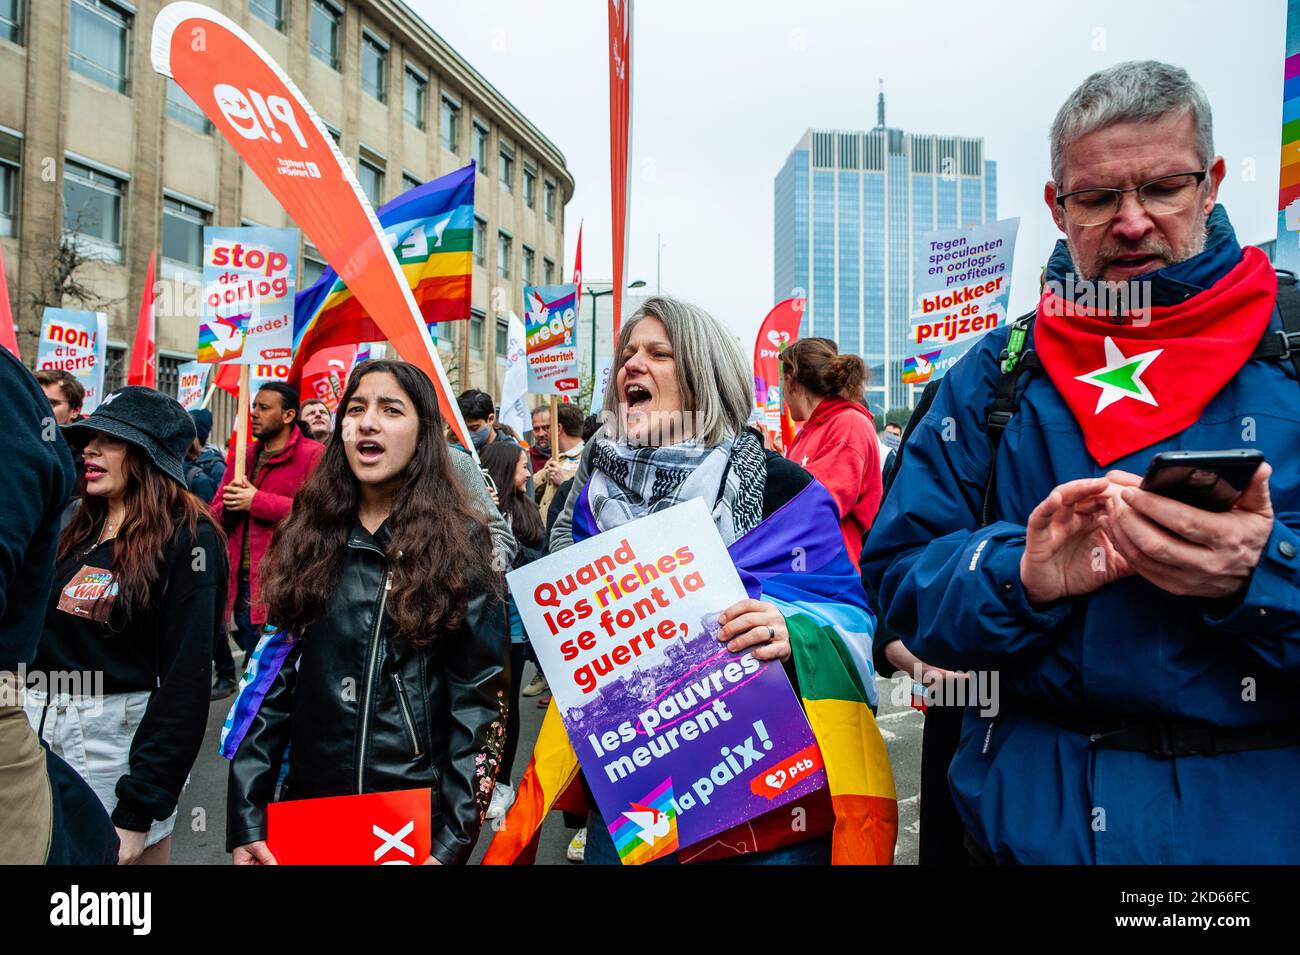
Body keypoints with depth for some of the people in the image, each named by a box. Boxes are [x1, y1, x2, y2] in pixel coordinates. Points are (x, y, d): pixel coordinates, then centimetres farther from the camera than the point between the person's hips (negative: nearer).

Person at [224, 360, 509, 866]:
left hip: (420, 813, -3)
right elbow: (273, 677, 2)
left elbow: (479, 697, -11)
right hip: (307, 800, 3)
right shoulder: (310, 535, 1)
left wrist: (453, 840, -14)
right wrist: (246, 817, -3)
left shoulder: (458, 542, -9)